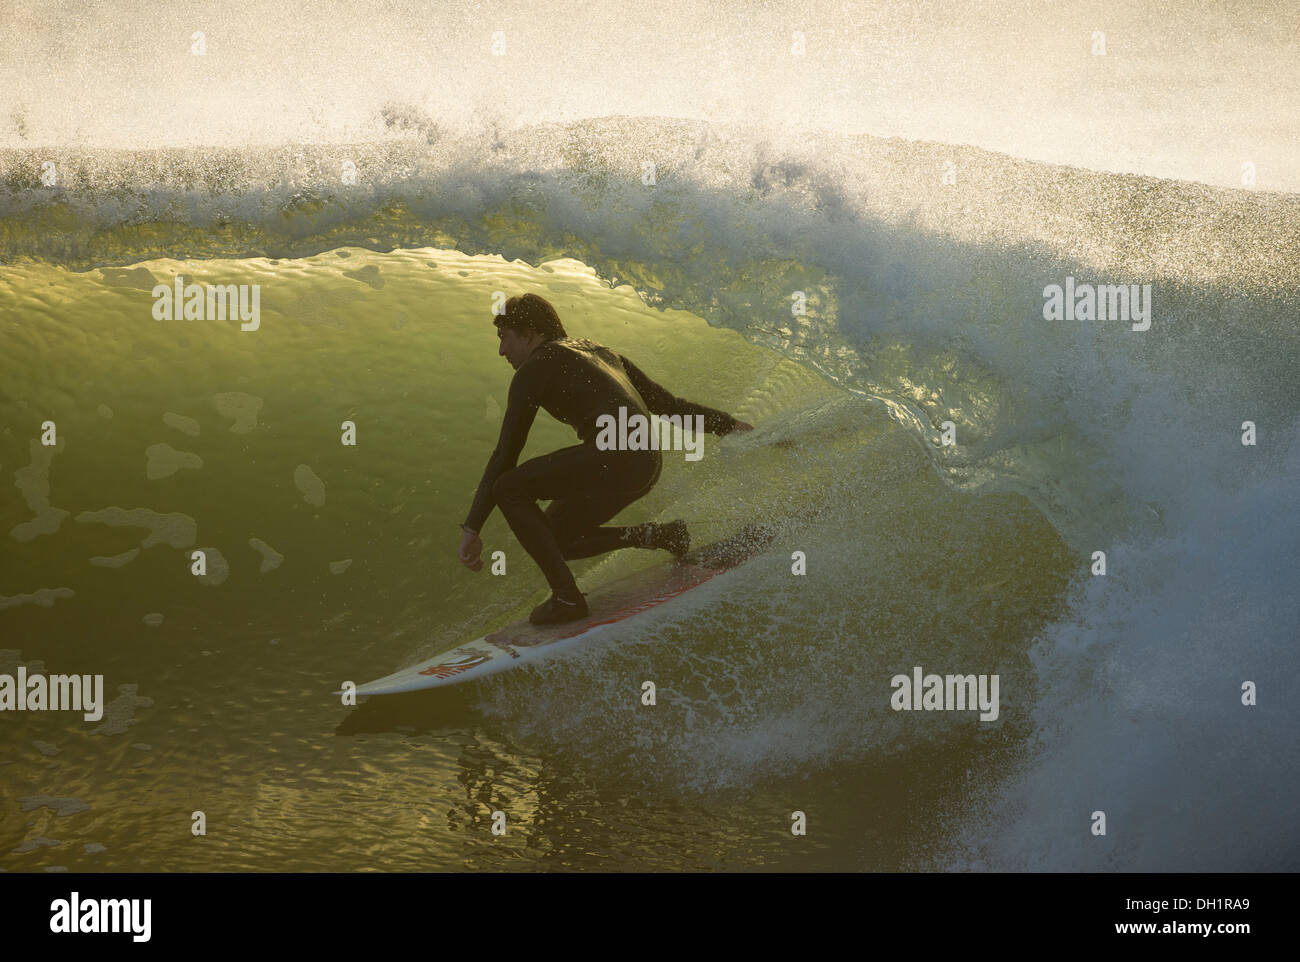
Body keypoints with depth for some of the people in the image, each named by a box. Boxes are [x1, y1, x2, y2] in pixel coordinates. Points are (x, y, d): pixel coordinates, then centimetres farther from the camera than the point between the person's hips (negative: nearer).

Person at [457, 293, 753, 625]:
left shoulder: (534, 369, 4)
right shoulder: (598, 352, 28)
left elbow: (505, 454, 1)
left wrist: (471, 528, 3)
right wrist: (730, 426, 31)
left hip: (614, 454, -9)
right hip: (649, 463, 9)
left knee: (507, 488, 0)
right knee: (552, 538, 19)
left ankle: (567, 596, -4)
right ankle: (663, 535, 12)